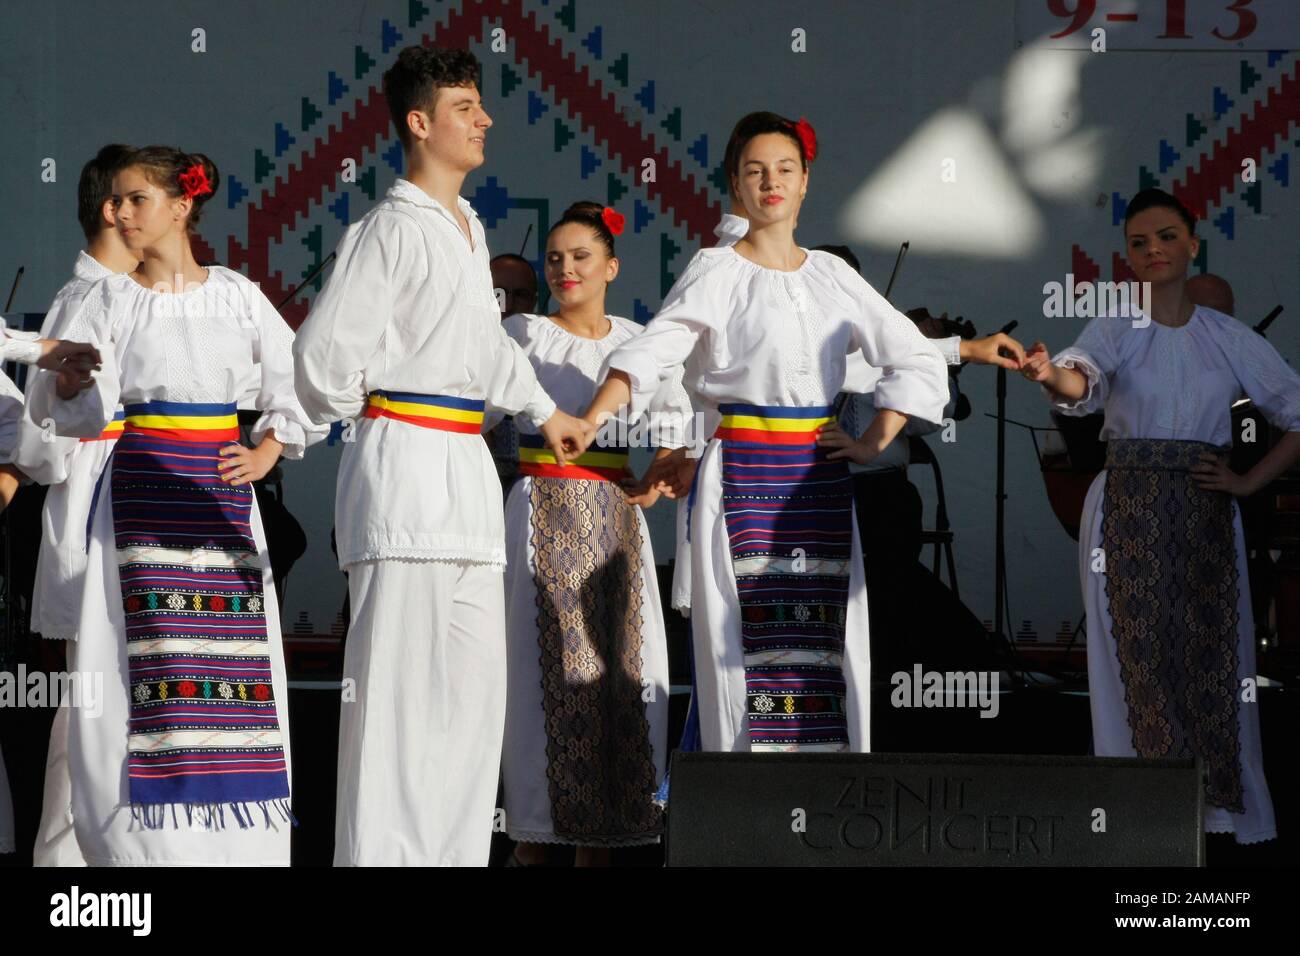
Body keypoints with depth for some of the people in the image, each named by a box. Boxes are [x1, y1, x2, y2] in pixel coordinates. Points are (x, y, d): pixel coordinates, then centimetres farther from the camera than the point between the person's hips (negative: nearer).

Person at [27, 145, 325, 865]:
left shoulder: (234, 294, 8)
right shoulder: (111, 299, 6)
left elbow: (299, 381, 16)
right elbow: (74, 412, -1)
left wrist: (266, 452, 6)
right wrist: (70, 380, -20)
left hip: (219, 495, 1)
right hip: (139, 494, -1)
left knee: (232, 663, -3)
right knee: (146, 663, -9)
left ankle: (234, 845, 1)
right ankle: (146, 845, -7)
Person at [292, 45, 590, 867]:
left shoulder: (469, 229, 17)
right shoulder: (392, 230, -11)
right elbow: (325, 350, -15)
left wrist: (544, 410, 38)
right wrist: (353, 414, 2)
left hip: (467, 469, 9)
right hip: (405, 466, -9)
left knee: (476, 678, 10)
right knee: (397, 680, -11)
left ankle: (454, 851, 16)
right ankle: (377, 853, -10)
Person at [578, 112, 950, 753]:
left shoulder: (831, 275, 14)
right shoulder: (717, 272, 2)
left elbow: (918, 361, 18)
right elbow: (647, 357, -12)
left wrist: (873, 443, 7)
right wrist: (582, 432, -27)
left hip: (820, 481, 4)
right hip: (742, 477, -4)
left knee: (827, 641, -1)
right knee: (747, 637, -8)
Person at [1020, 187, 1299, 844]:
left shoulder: (1231, 339, 6)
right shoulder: (1114, 330, 0)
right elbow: (1085, 380, -23)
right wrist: (1052, 376, -46)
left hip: (1205, 515, 2)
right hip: (1128, 512, -2)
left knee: (1213, 655, 0)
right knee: (1138, 655, -5)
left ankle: (1221, 808, 8)